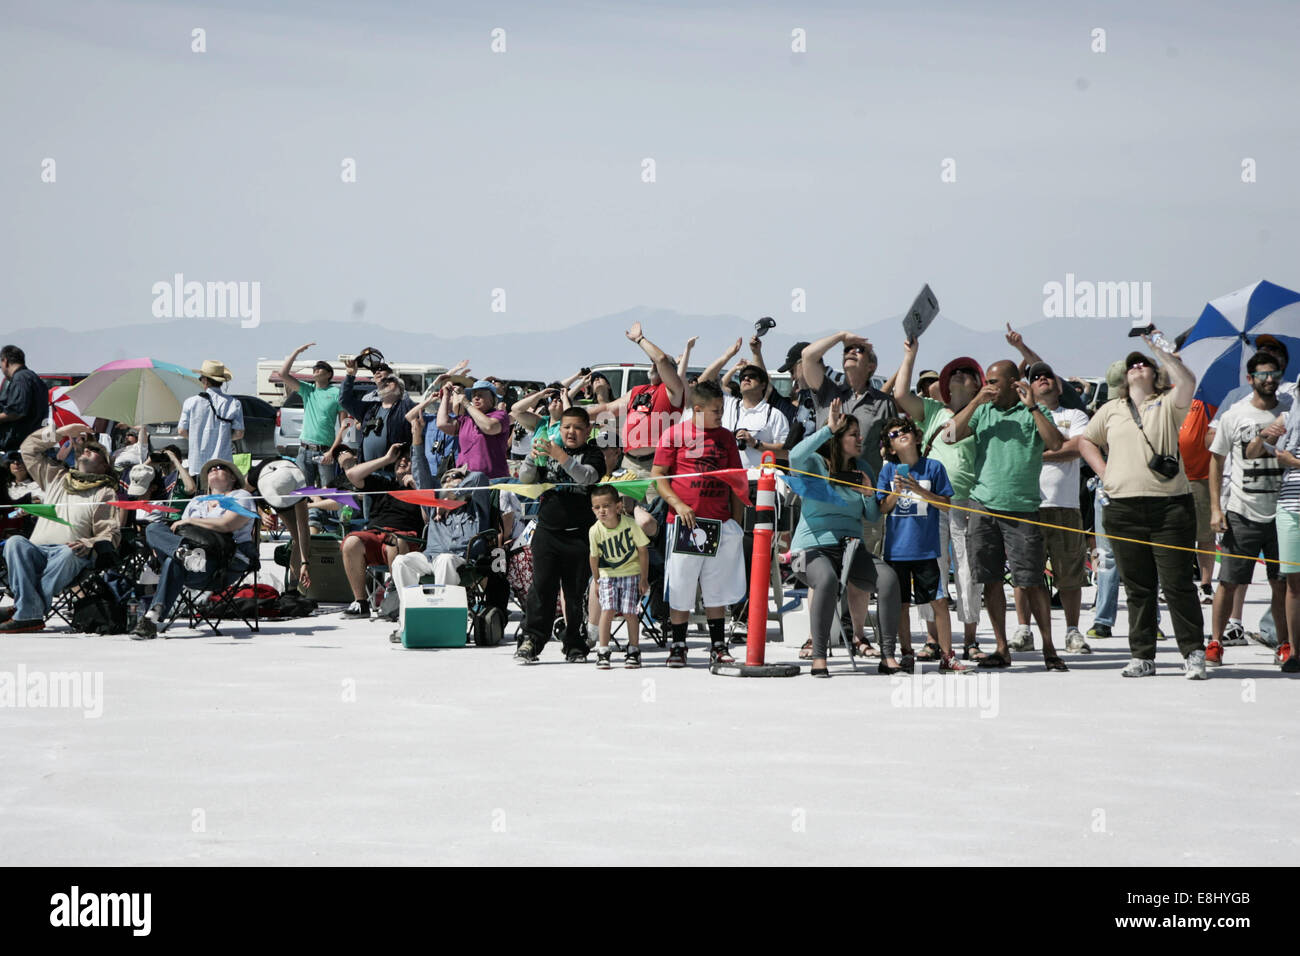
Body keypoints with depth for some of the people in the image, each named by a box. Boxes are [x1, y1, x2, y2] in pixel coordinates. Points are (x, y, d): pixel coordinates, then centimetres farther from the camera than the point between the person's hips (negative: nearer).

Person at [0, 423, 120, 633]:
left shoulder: (105, 493, 14)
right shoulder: (55, 478, 30)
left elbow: (111, 533, 3)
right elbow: (29, 448, 34)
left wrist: (88, 544, -16)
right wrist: (60, 432, 30)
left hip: (72, 555, -3)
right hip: (37, 550, 3)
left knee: (67, 554, -39)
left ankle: (25, 612, -40)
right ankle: (32, 613, -42)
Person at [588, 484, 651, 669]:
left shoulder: (630, 524, -20)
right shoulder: (595, 531, -17)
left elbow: (643, 550, -9)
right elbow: (594, 557, -1)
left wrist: (644, 579, -6)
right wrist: (597, 581, 7)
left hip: (631, 572, -1)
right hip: (608, 574, 1)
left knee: (630, 612, -5)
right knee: (608, 609, -13)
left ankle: (634, 650, 11)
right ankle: (603, 651, -5)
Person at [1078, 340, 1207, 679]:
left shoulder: (1168, 405, 6)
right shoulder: (1111, 410, 17)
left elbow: (1187, 382, -15)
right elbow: (1085, 440, 27)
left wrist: (1161, 349, -8)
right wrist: (1104, 473, 12)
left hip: (1170, 507, -3)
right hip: (1124, 509, 3)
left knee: (1177, 584, -6)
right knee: (1137, 588, 6)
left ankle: (1194, 654, 0)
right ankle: (1142, 656, 11)